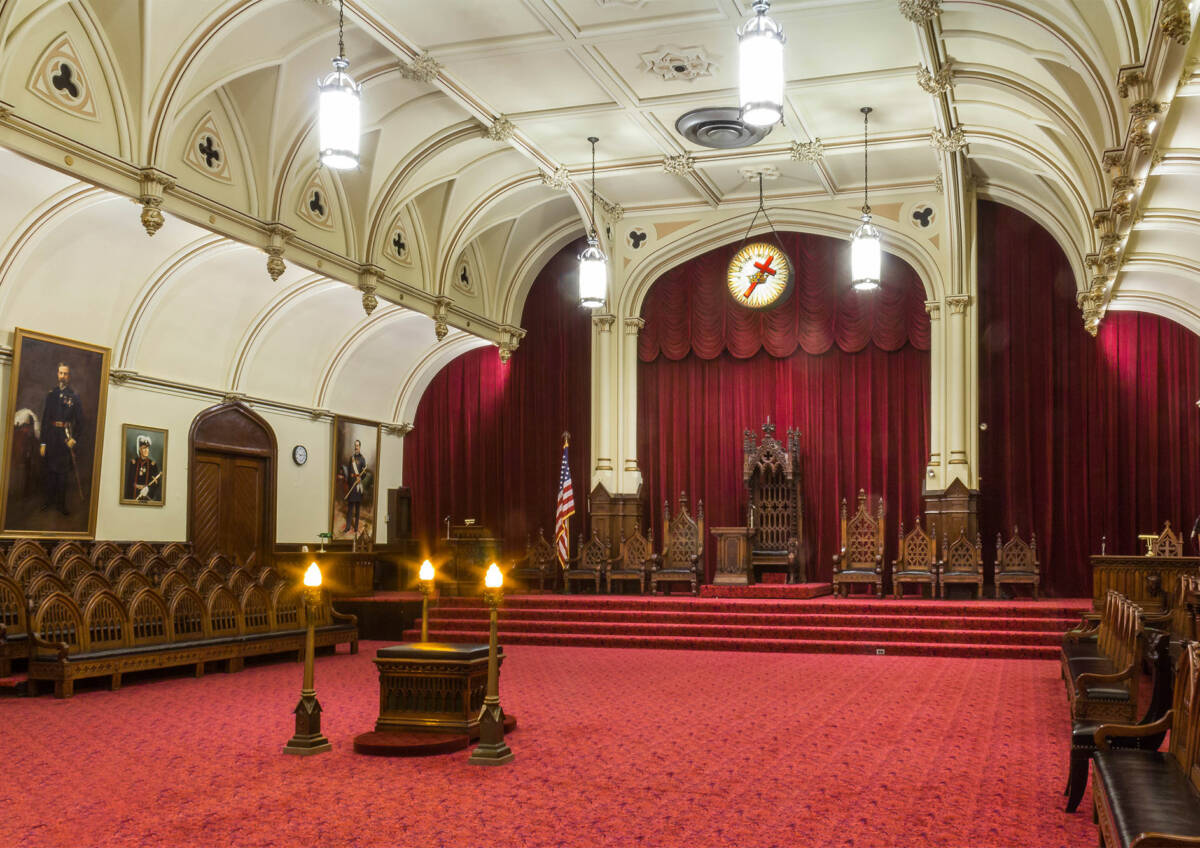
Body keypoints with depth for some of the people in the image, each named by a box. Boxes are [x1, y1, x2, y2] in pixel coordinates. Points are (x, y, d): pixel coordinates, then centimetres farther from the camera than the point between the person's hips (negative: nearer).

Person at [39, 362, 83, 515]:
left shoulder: (74, 396, -1)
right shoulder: (51, 394, 5)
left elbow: (79, 421, 1)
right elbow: (45, 418, 5)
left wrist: (74, 439, -9)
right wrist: (43, 442, 1)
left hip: (66, 436, -2)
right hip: (51, 436, 2)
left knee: (63, 471, 3)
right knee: (50, 470, 9)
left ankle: (61, 503, 10)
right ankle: (50, 499, 20)